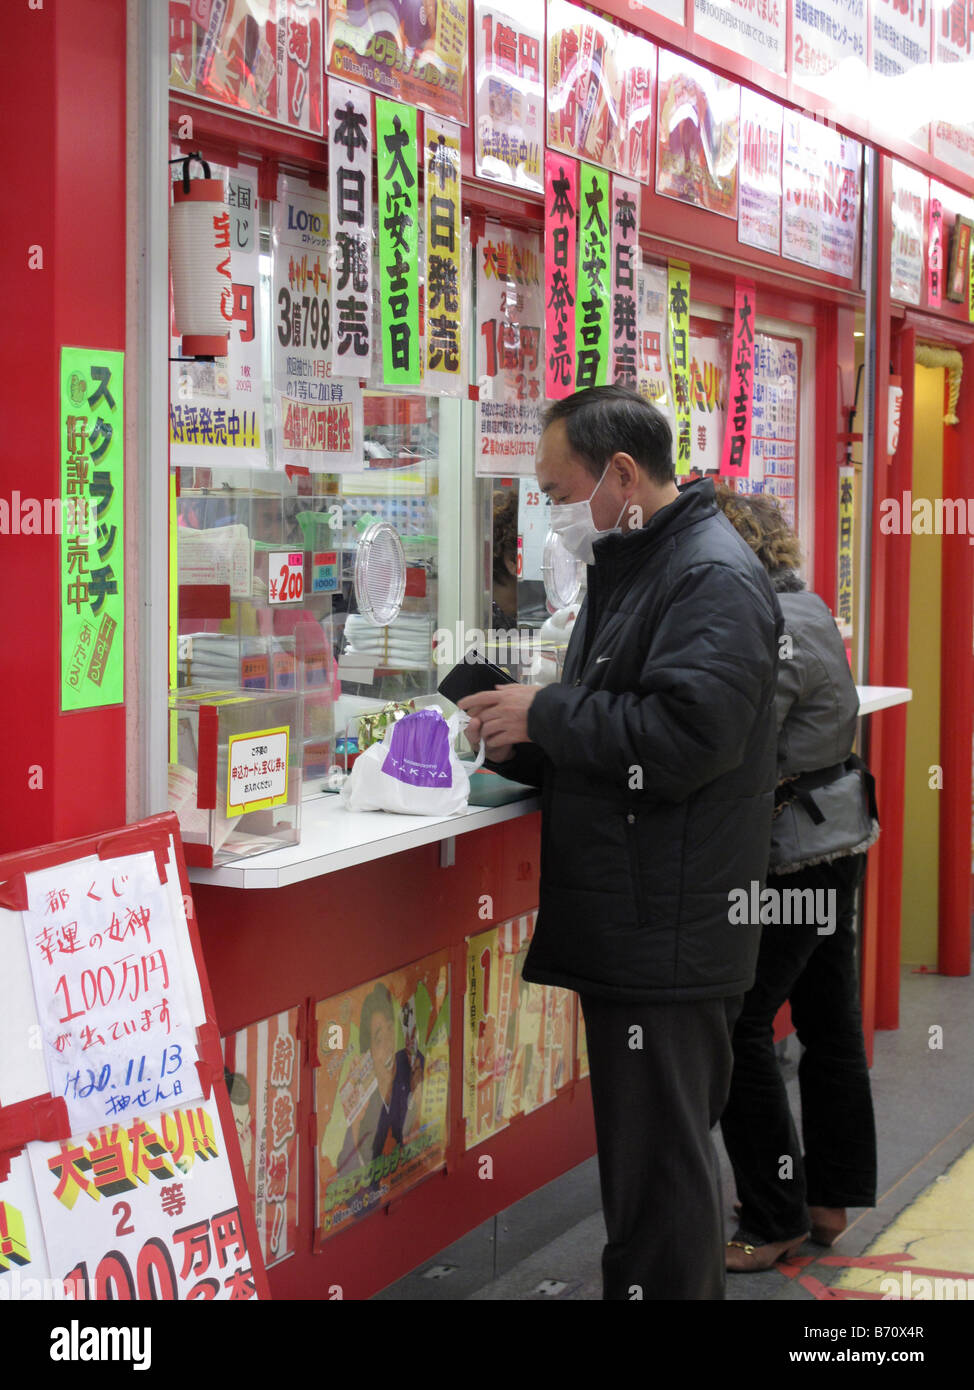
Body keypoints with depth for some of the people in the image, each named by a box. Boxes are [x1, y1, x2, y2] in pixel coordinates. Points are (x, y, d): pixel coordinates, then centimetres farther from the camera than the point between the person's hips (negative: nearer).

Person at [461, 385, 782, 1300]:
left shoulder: (713, 579, -13)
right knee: (664, 1148, 17)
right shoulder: (630, 567, 19)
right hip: (628, 928, 10)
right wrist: (525, 748, 7)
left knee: (659, 1173, -5)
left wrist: (545, 715, -14)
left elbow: (685, 737, -25)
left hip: (667, 939, -10)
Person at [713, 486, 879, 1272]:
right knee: (829, 1021, 15)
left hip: (792, 855, -11)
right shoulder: (800, 607, 13)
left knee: (736, 1027, -5)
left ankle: (775, 1221, 2)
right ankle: (831, 1199, 26)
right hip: (834, 841, 11)